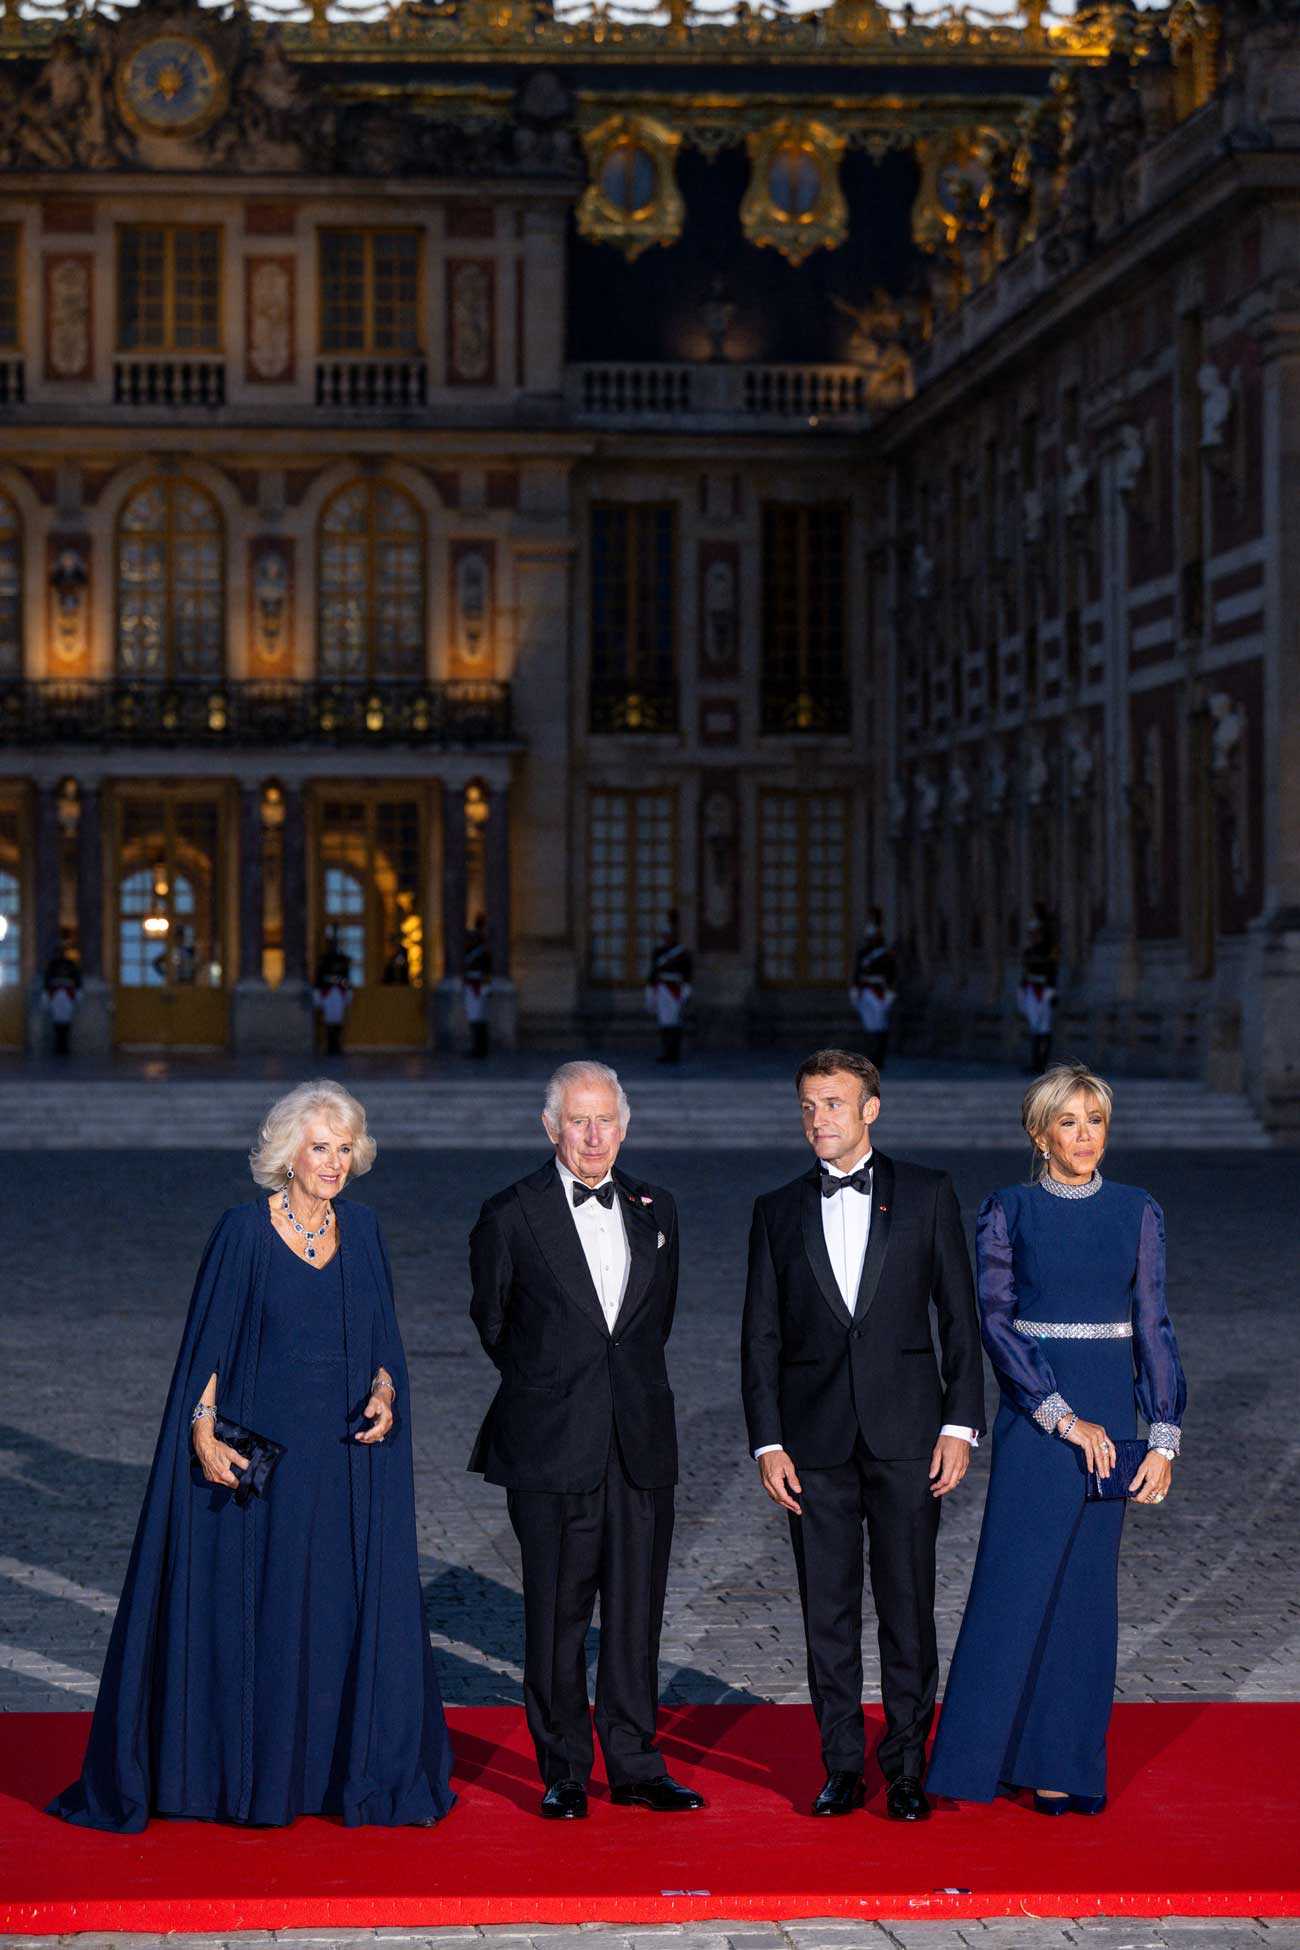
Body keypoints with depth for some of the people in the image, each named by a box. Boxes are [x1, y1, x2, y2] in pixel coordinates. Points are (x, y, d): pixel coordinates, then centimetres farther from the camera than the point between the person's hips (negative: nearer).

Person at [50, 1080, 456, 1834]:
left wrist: (384, 1391, -6)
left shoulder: (362, 1227, 6)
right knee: (249, 1610, 2)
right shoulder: (245, 1231, -7)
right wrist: (204, 1434, -15)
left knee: (353, 1612, 4)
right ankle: (244, 1772, 13)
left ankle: (350, 1767, 14)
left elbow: (381, 1333, 12)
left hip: (346, 1455, 4)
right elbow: (208, 1341, -6)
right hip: (260, 1455, -4)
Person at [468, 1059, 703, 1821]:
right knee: (557, 1614, 2)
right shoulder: (512, 1215, -3)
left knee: (637, 1611, 6)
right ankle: (564, 1772, 12)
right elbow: (492, 1321, 9)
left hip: (641, 1443, 3)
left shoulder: (656, 1209, 9)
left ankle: (636, 1765, 15)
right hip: (553, 1445, -3)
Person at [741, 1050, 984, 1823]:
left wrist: (961, 1424, -4)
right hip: (815, 1441, 2)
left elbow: (960, 1316, 3)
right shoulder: (779, 1210, 8)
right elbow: (760, 1337, 7)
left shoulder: (927, 1194, 4)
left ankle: (908, 1767, 11)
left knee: (908, 1607, 2)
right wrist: (768, 1443, -1)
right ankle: (844, 1766, 14)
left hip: (907, 1437, -1)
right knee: (828, 1613, 5)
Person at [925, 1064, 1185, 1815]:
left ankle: (1063, 1763, 12)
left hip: (1110, 1412, 2)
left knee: (1087, 1584, 5)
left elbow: (1153, 1326, 5)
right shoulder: (1009, 1212, -1)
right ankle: (992, 1747, 6)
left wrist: (1165, 1437, -2)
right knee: (1017, 1577, -5)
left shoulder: (1138, 1213, 5)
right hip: (1032, 1409, -2)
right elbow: (996, 1321, -7)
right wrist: (1064, 1417, -14)